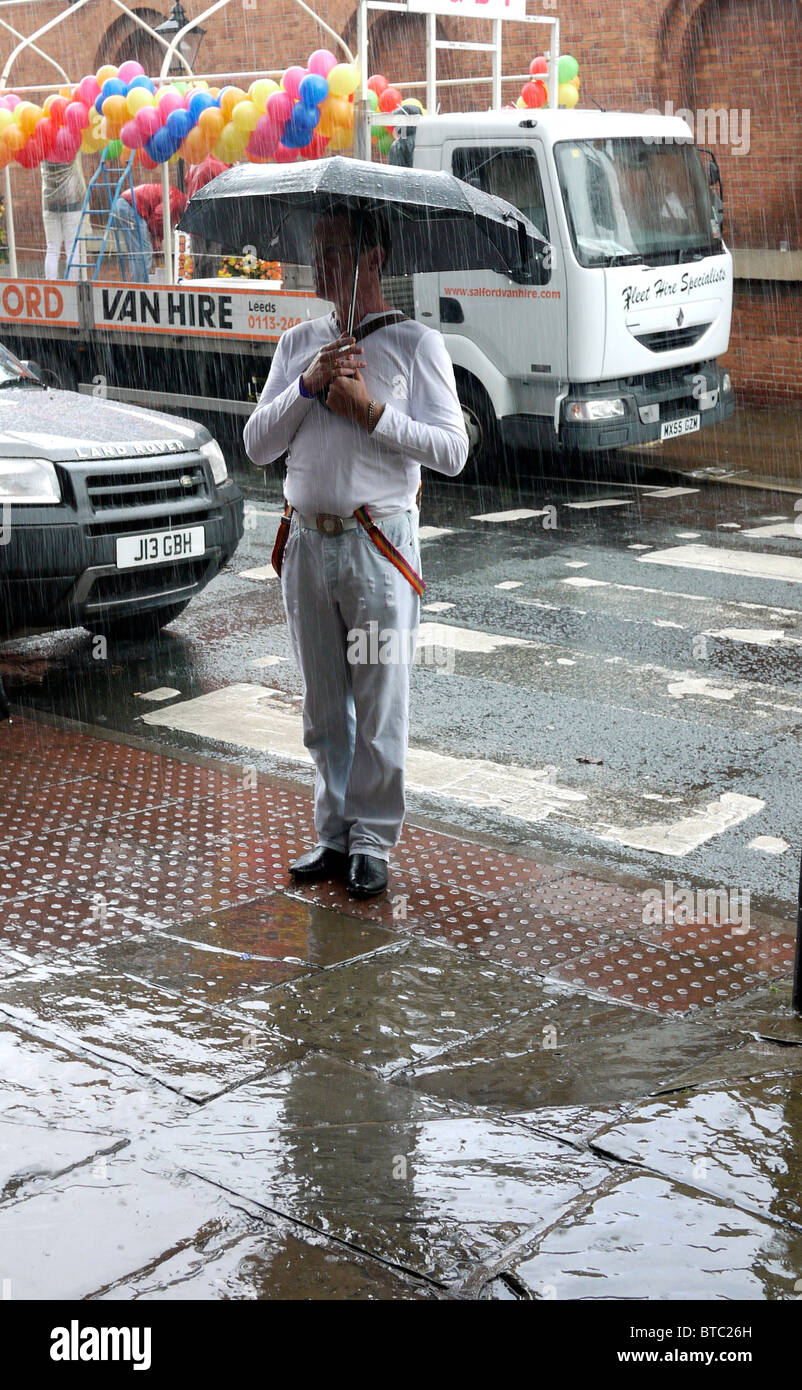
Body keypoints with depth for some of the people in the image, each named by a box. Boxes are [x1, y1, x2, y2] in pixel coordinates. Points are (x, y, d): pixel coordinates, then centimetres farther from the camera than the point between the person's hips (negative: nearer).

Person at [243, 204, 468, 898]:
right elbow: (258, 444, 6)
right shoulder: (298, 343, 14)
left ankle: (373, 839, 12)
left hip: (378, 544, -5)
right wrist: (306, 385, -8)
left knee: (379, 704, 0)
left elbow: (453, 450, -8)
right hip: (307, 541, 5)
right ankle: (334, 833, 22)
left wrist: (372, 410, -15)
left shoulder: (415, 343, -1)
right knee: (323, 704, 11)